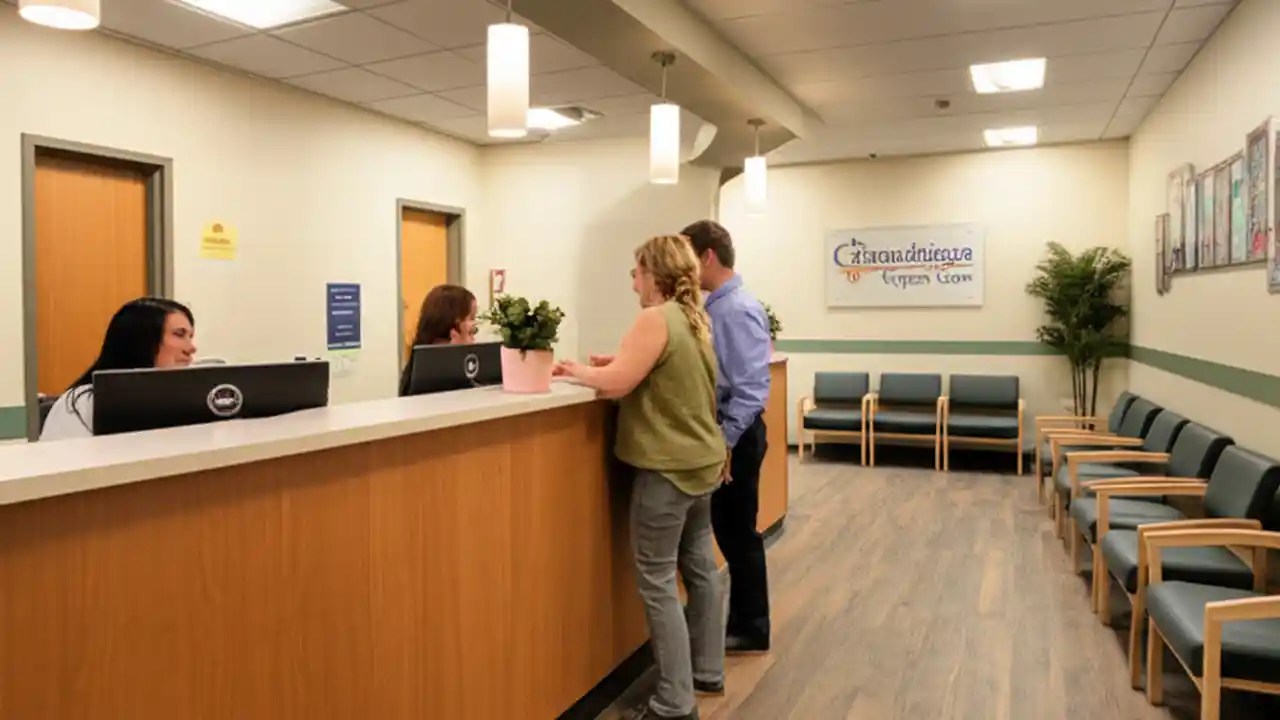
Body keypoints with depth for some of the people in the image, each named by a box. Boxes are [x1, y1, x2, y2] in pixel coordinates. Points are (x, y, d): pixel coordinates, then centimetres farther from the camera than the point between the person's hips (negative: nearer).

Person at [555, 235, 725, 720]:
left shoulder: (656, 319, -16)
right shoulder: (696, 319, 11)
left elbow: (616, 384, -19)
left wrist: (579, 371, -2)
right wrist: (619, 362, 7)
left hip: (668, 467, -9)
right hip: (701, 461, 9)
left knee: (657, 581, -2)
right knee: (699, 567, 18)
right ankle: (707, 671, 31)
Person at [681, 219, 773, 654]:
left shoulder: (738, 310, -20)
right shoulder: (714, 307, 9)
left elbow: (751, 387, -24)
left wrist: (725, 443, -23)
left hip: (737, 434, -9)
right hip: (721, 430, 9)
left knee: (738, 532, 4)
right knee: (728, 530, 17)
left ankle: (750, 631, 21)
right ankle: (743, 624, 32)